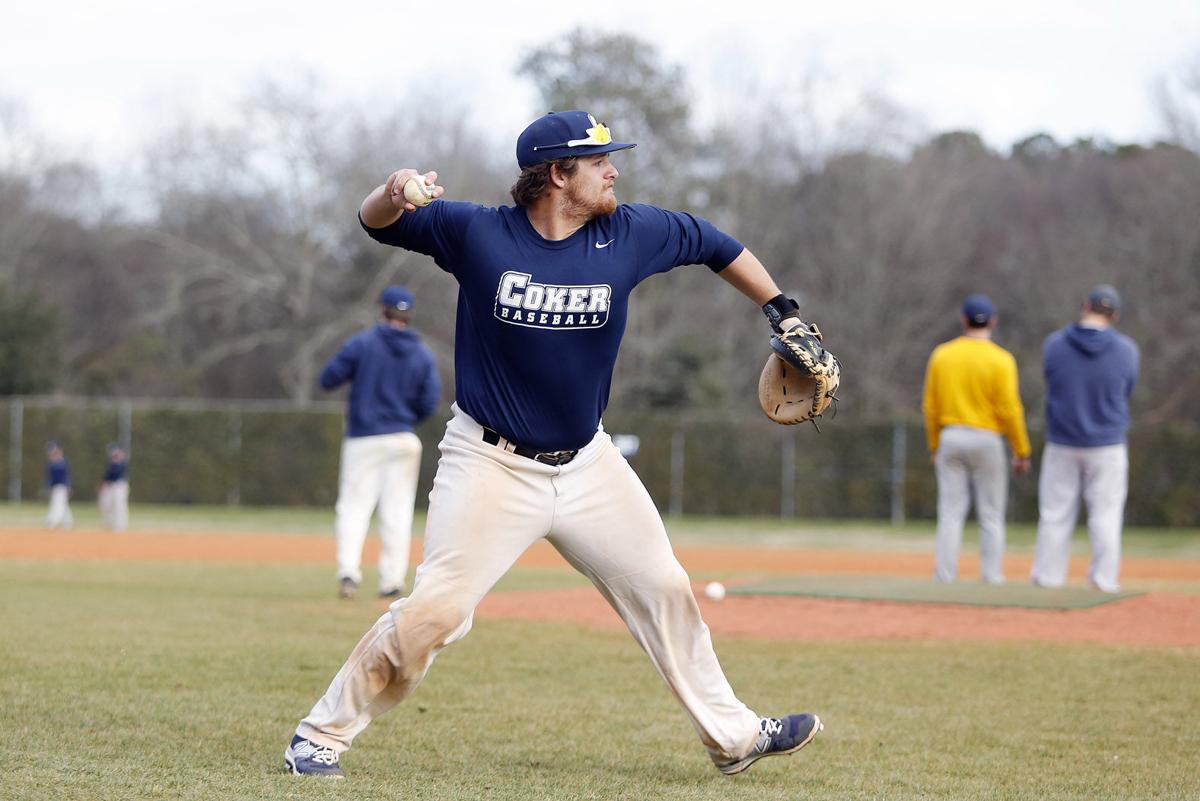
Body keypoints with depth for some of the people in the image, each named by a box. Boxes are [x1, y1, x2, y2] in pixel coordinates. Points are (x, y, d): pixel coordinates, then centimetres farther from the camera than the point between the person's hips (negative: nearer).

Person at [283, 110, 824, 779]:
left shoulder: (631, 235, -3)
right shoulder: (476, 233, -11)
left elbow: (714, 245, 13)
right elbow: (376, 223, -5)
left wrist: (783, 315, 13)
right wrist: (395, 196, -28)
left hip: (588, 465, 5)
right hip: (492, 466, -5)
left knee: (665, 591, 11)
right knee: (435, 611, -14)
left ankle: (732, 736, 26)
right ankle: (322, 736, -1)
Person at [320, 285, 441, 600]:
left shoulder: (361, 344, -5)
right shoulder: (423, 355, 3)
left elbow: (328, 379, -5)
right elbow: (429, 402, 0)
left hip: (363, 439, -2)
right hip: (403, 439, 2)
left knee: (354, 506, 0)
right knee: (397, 510, 7)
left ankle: (349, 569, -19)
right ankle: (392, 580, 5)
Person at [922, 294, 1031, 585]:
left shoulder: (941, 355, 2)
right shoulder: (1000, 359, -9)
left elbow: (930, 407, 4)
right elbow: (1010, 410, -12)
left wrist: (934, 447, 14)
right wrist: (1022, 452, -4)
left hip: (950, 439, 3)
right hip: (986, 440, -3)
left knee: (950, 513, 3)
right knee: (991, 516, 5)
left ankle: (944, 577, -3)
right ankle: (992, 579, 2)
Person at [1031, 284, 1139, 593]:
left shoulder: (1053, 344, -8)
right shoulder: (1125, 350, -10)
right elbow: (1126, 391, 4)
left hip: (1061, 444, 1)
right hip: (1107, 446, -1)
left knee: (1055, 514, 9)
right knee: (1106, 513, 10)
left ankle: (1048, 578, 13)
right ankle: (1104, 578, 10)